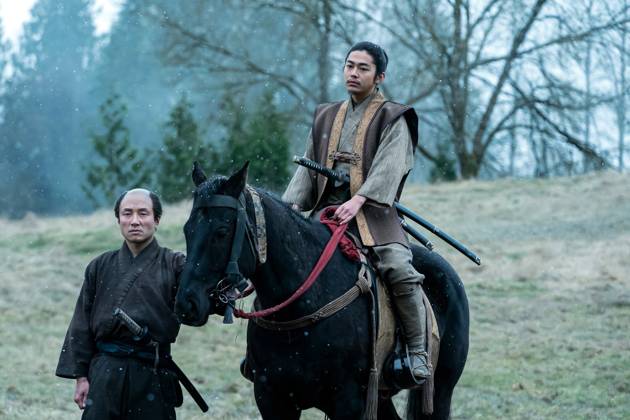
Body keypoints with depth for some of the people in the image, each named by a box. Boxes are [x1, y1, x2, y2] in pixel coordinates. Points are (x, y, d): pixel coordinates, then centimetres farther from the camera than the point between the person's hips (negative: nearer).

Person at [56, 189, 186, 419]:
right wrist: (81, 376, 4)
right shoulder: (100, 267, 10)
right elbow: (81, 326, 11)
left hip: (153, 374, -1)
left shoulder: (174, 265, 3)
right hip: (105, 372, 2)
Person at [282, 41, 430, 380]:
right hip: (326, 211, 5)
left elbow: (388, 165, -11)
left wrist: (359, 200, -26)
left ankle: (417, 351, -18)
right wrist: (292, 205, 2)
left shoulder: (393, 119, 4)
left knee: (399, 270, -27)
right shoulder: (325, 116, 21)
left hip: (373, 213, -5)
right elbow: (307, 168, 19)